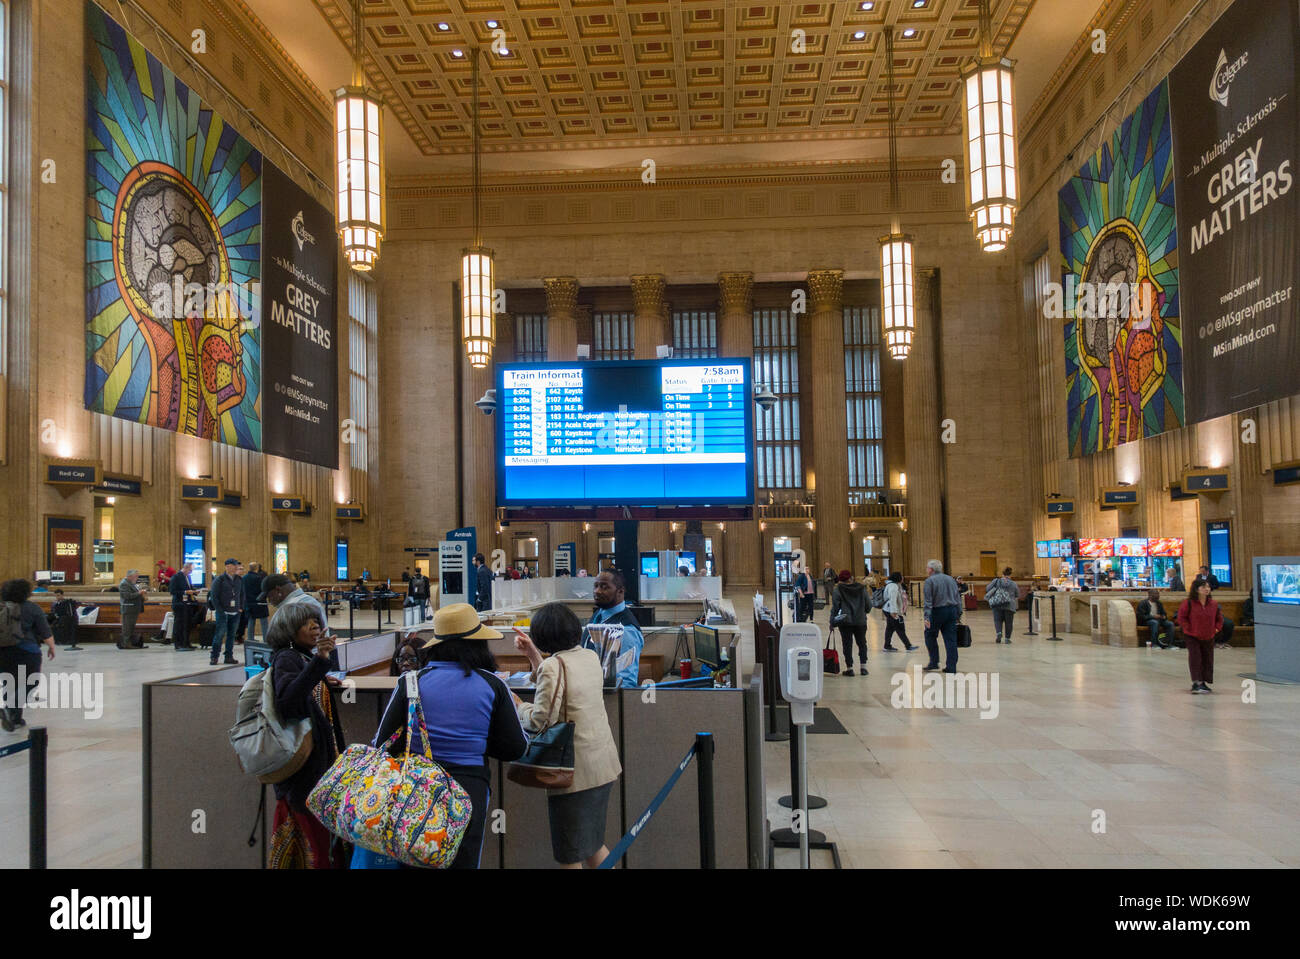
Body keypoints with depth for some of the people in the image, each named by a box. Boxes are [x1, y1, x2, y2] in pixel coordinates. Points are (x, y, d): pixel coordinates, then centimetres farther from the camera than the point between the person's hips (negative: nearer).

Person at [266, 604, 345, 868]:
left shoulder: (306, 658, 15)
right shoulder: (287, 659, -13)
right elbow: (287, 700, -35)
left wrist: (323, 683, 18)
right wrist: (319, 662, -42)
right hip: (305, 767, -10)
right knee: (315, 839, -9)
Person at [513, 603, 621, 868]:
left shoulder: (553, 666, -18)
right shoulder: (590, 657, 5)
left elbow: (541, 719, -20)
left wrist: (515, 706, -3)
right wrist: (533, 655, 18)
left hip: (575, 769, -8)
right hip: (603, 764, 8)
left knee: (571, 856, 6)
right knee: (593, 844, 23)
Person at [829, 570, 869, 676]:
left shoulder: (838, 590, -6)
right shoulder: (861, 588, 4)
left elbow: (835, 607, -8)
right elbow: (869, 605, 7)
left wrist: (832, 622, -2)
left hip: (845, 622, -3)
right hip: (861, 621, 3)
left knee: (847, 644, 3)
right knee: (862, 643, 14)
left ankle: (849, 668, 3)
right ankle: (864, 666, 12)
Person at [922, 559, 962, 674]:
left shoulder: (929, 581, -4)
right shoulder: (951, 579, 14)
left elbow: (928, 601, -13)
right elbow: (958, 599, 14)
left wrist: (927, 616, -17)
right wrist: (958, 614, 16)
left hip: (937, 611, -5)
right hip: (952, 611, 5)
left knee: (930, 636, 11)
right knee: (951, 639, 5)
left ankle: (934, 662, 9)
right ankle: (951, 667, 4)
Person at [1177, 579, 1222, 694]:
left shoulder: (1213, 604, 1)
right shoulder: (1188, 603, -11)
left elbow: (1219, 618, 14)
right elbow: (1181, 617, -6)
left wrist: (1216, 628, 2)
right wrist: (1187, 628, -12)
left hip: (1208, 637, 4)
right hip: (1192, 637, -4)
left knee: (1207, 660, 8)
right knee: (1195, 657, -11)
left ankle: (1203, 682, 20)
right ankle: (1196, 682, -12)